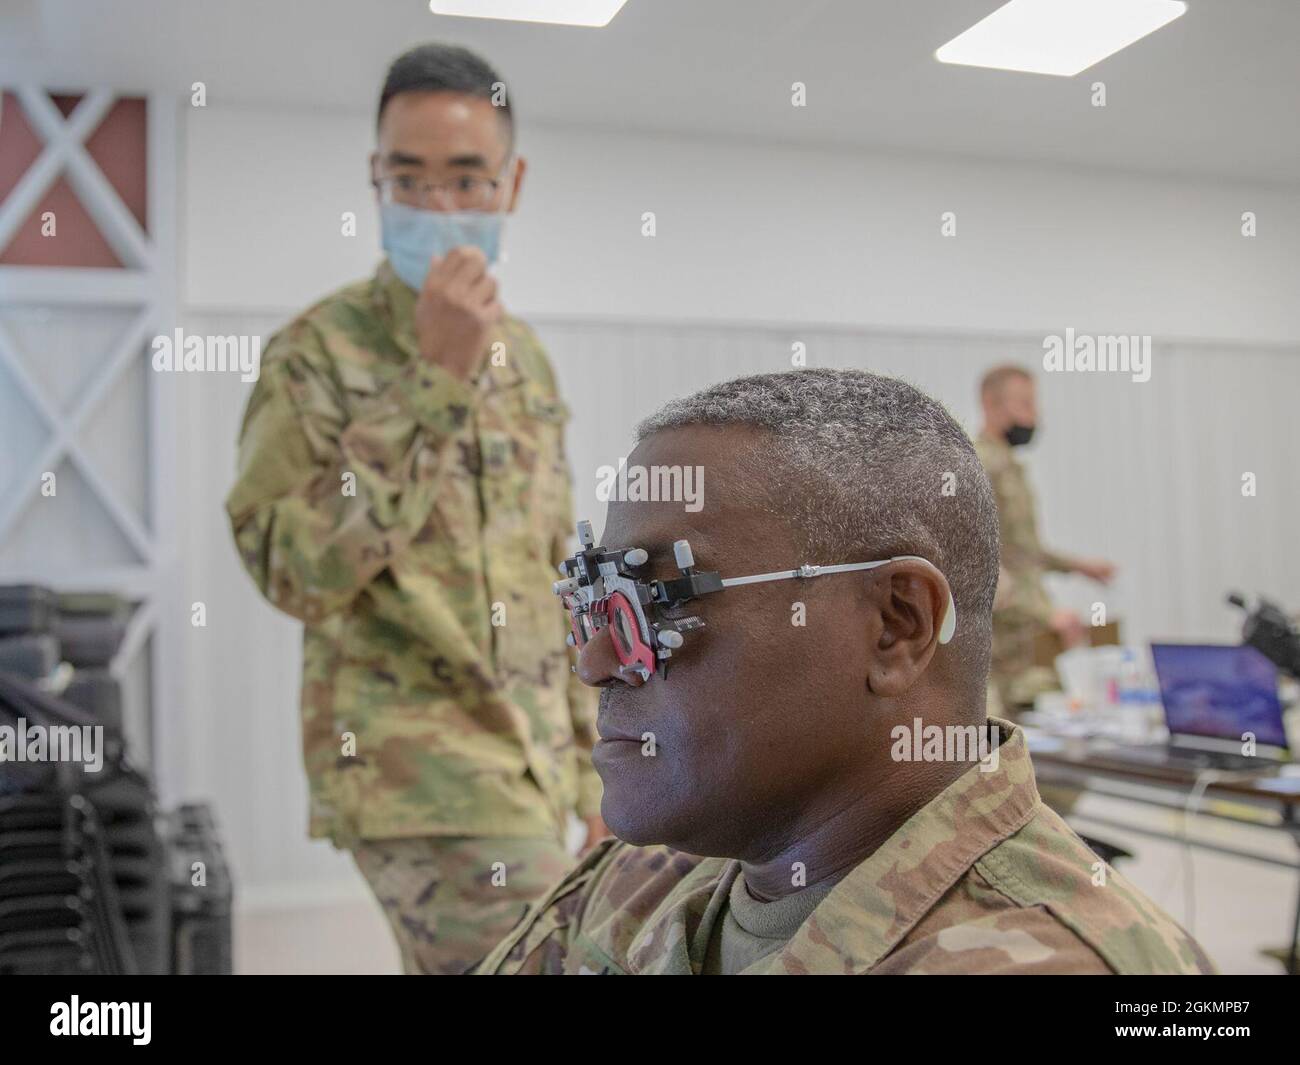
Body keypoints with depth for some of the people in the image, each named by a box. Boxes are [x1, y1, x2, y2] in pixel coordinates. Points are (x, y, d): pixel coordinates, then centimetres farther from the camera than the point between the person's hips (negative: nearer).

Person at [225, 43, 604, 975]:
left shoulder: (525, 357, 12)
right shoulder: (322, 350, -7)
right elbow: (295, 567, -19)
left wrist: (586, 768, 16)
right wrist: (433, 378, -22)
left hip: (530, 767, 6)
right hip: (416, 773, -6)